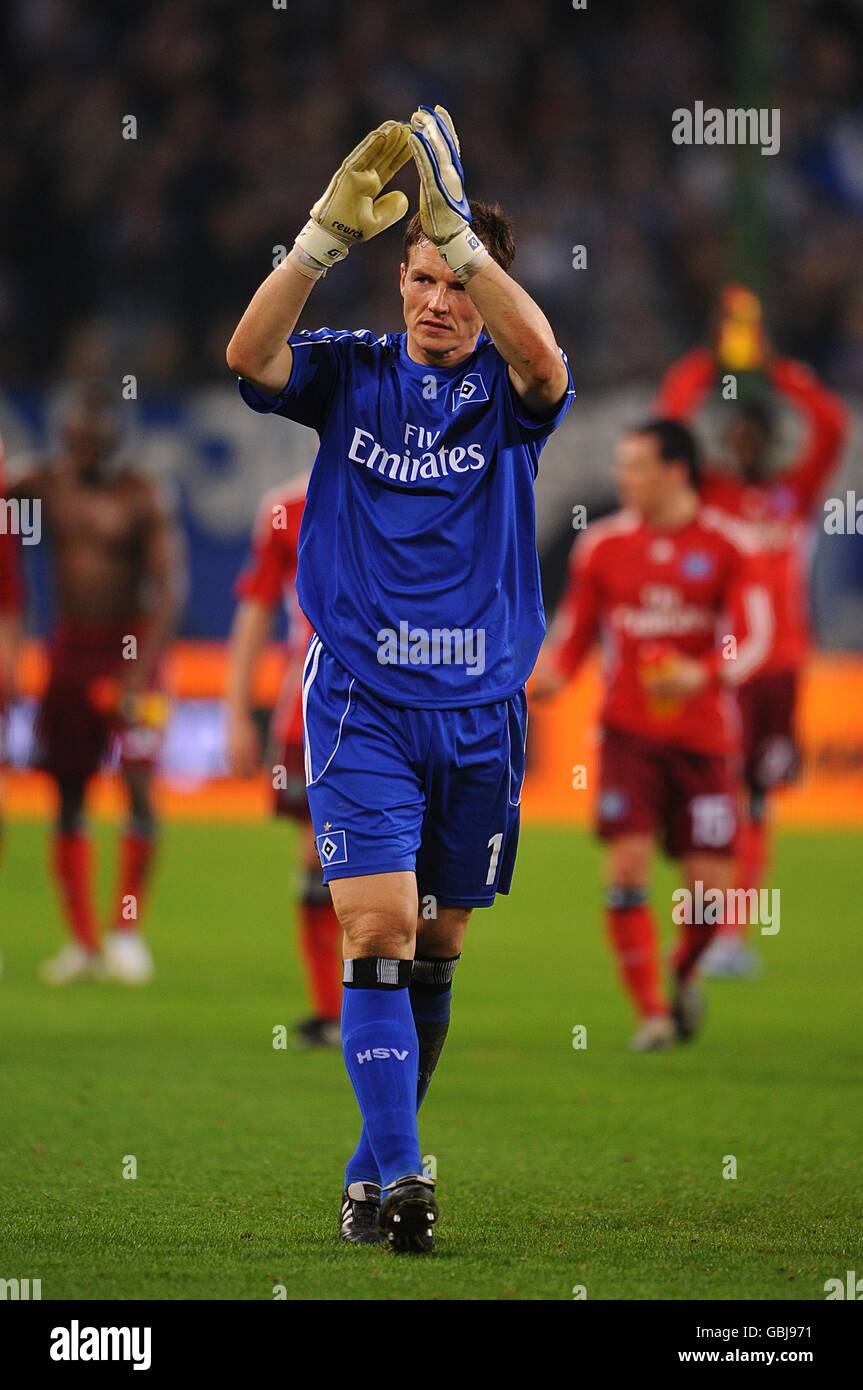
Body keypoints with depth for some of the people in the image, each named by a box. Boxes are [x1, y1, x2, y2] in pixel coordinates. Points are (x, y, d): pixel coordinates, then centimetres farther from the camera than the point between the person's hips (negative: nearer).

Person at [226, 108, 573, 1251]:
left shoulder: (506, 389, 0)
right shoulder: (353, 372, 2)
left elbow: (544, 360, -25)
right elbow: (249, 355, -17)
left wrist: (461, 229, -36)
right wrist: (328, 234, -31)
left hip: (479, 710, 2)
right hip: (361, 698, -2)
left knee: (437, 945, 11)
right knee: (377, 929, -14)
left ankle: (377, 1160, 26)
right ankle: (399, 1171, -17)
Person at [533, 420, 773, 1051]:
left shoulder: (728, 546, -2)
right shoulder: (603, 545, 5)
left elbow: (753, 637, -7)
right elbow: (575, 631, 11)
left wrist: (705, 673, -27)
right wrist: (553, 674, -11)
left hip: (703, 736, -1)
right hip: (629, 732, 1)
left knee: (710, 885, -3)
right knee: (628, 864, -13)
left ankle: (685, 972, 29)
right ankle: (651, 1013, -3)